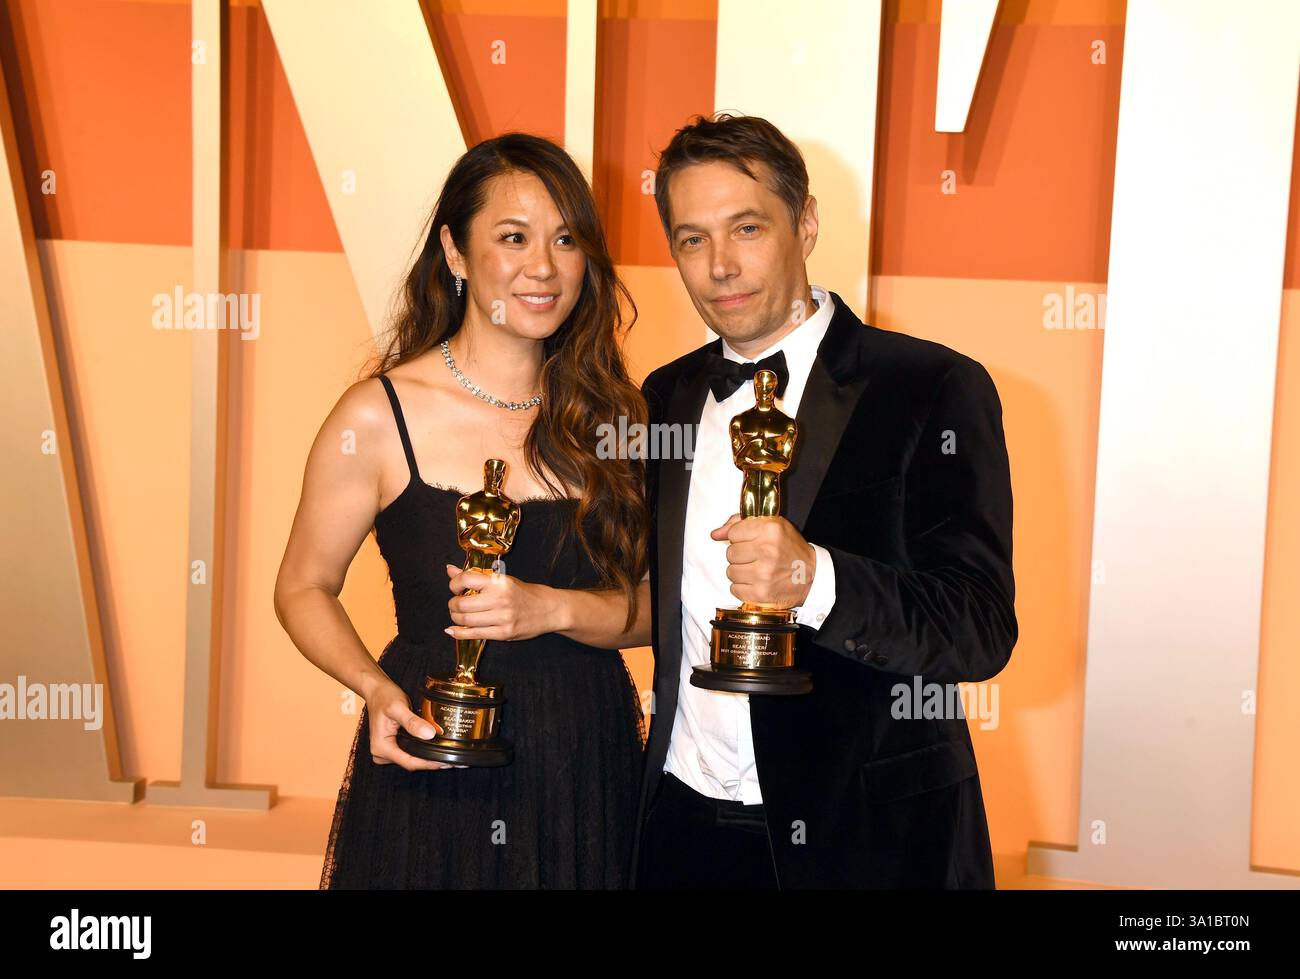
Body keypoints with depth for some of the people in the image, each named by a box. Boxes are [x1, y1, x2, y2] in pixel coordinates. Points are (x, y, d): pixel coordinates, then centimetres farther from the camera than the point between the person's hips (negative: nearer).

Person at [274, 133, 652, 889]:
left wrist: (556, 609, -17)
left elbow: (655, 606, 1)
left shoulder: (611, 411, 0)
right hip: (432, 779, -3)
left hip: (589, 768, 3)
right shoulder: (379, 415, -9)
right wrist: (376, 686, -16)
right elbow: (304, 589, 0)